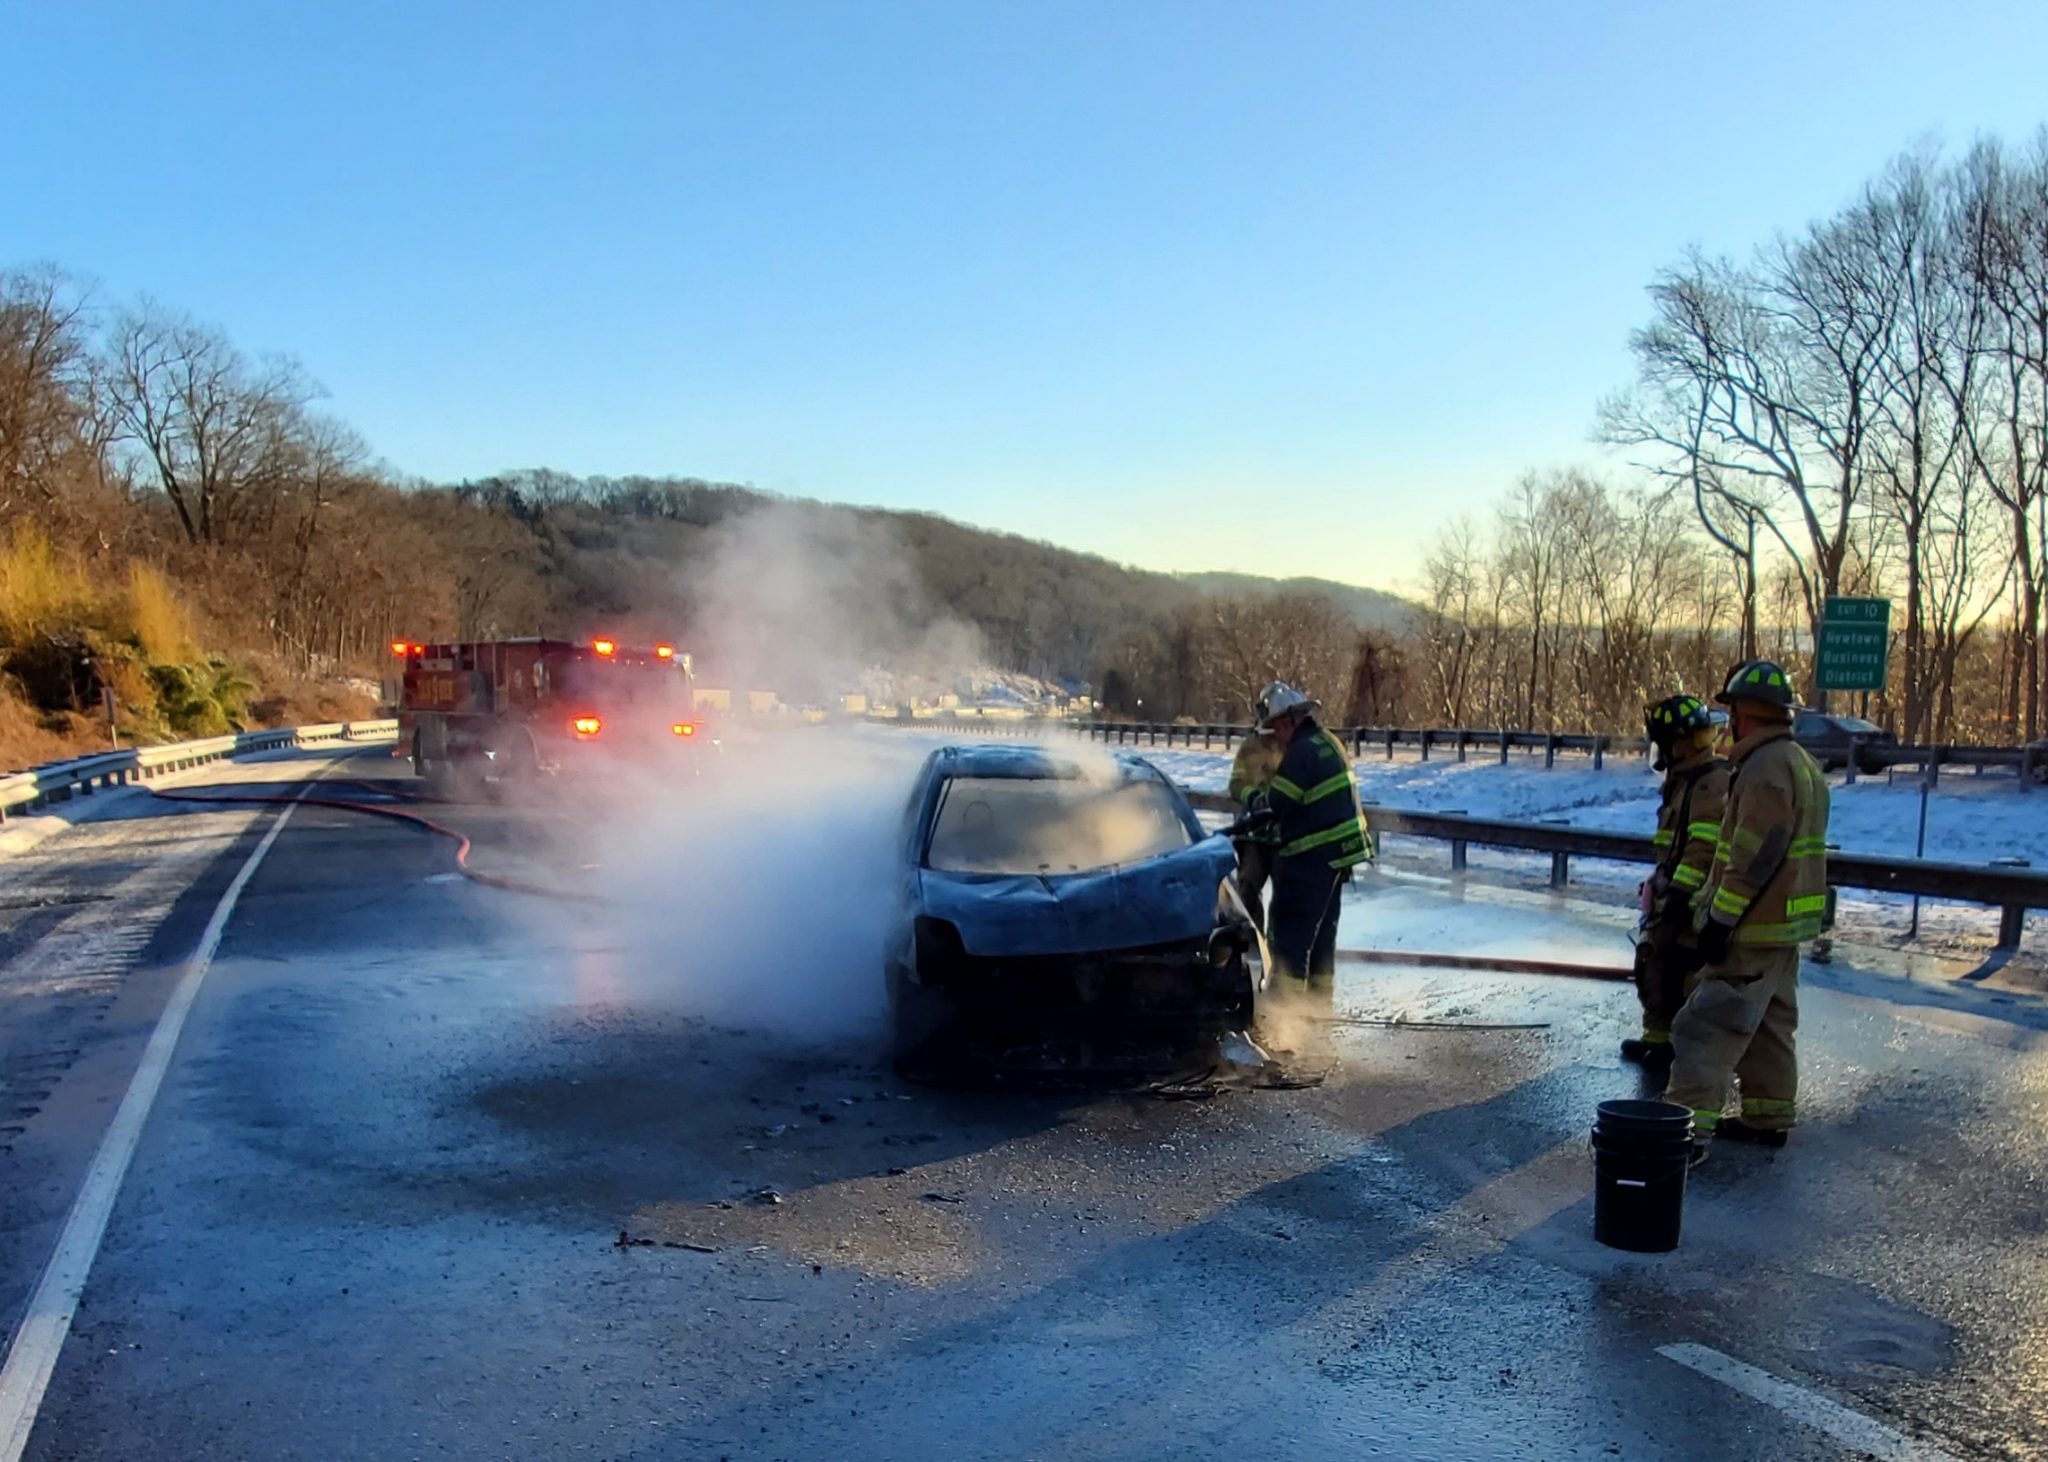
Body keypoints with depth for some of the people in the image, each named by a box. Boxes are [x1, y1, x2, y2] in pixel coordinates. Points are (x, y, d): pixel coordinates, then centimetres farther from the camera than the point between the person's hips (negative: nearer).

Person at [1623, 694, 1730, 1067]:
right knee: (1653, 963, 16)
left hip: (1695, 900, -11)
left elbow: (1704, 847, -25)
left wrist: (1681, 891, -27)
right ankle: (1658, 1036, 26)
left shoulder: (1714, 782, -18)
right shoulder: (1682, 780, 16)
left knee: (1685, 970, -8)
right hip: (1672, 894, 11)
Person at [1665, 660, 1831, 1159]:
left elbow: (1754, 858, -24)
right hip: (1785, 927, 11)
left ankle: (1686, 1128, -13)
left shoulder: (1767, 768, -19)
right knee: (1770, 1024, 19)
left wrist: (1720, 920, -20)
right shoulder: (1800, 763, 15)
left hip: (1755, 930, -11)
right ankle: (1768, 1117, 28)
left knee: (1710, 1026, -11)